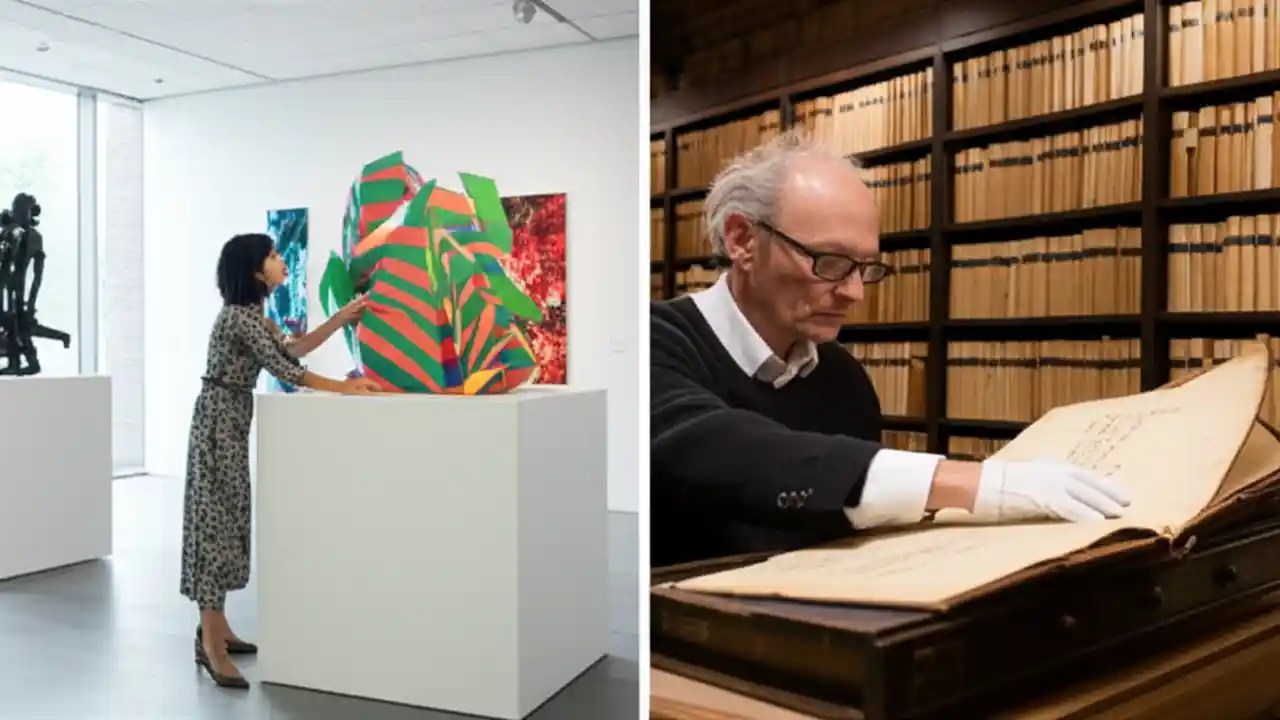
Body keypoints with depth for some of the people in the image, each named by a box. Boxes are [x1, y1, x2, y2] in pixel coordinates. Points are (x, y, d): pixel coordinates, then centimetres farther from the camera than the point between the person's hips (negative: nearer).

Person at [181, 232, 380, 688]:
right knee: (215, 517, -9)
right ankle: (212, 645, -5)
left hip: (232, 421, 10)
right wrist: (344, 387, -23)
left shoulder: (252, 313, 13)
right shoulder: (239, 316, -18)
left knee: (230, 517, 11)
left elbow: (292, 350, 11)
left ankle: (215, 626, 20)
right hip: (219, 422, -10)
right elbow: (283, 370, -22)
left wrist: (342, 319, 7)